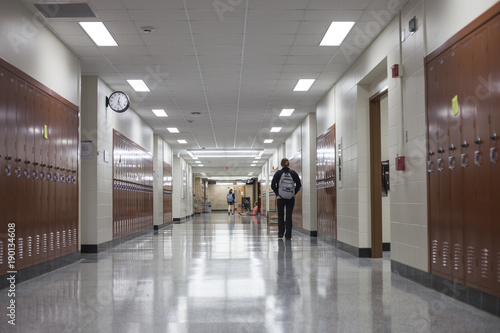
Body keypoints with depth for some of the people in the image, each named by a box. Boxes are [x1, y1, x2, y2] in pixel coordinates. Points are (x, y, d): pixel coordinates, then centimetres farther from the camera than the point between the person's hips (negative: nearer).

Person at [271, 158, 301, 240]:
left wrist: (277, 193, 2)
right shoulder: (293, 173, -1)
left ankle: (280, 233, 14)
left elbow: (273, 185, -7)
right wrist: (294, 193, 8)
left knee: (280, 215, 15)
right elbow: (299, 184, -1)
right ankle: (288, 235, 2)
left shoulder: (278, 173, -5)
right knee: (289, 216, 5)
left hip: (281, 198, -1)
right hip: (291, 198, 1)